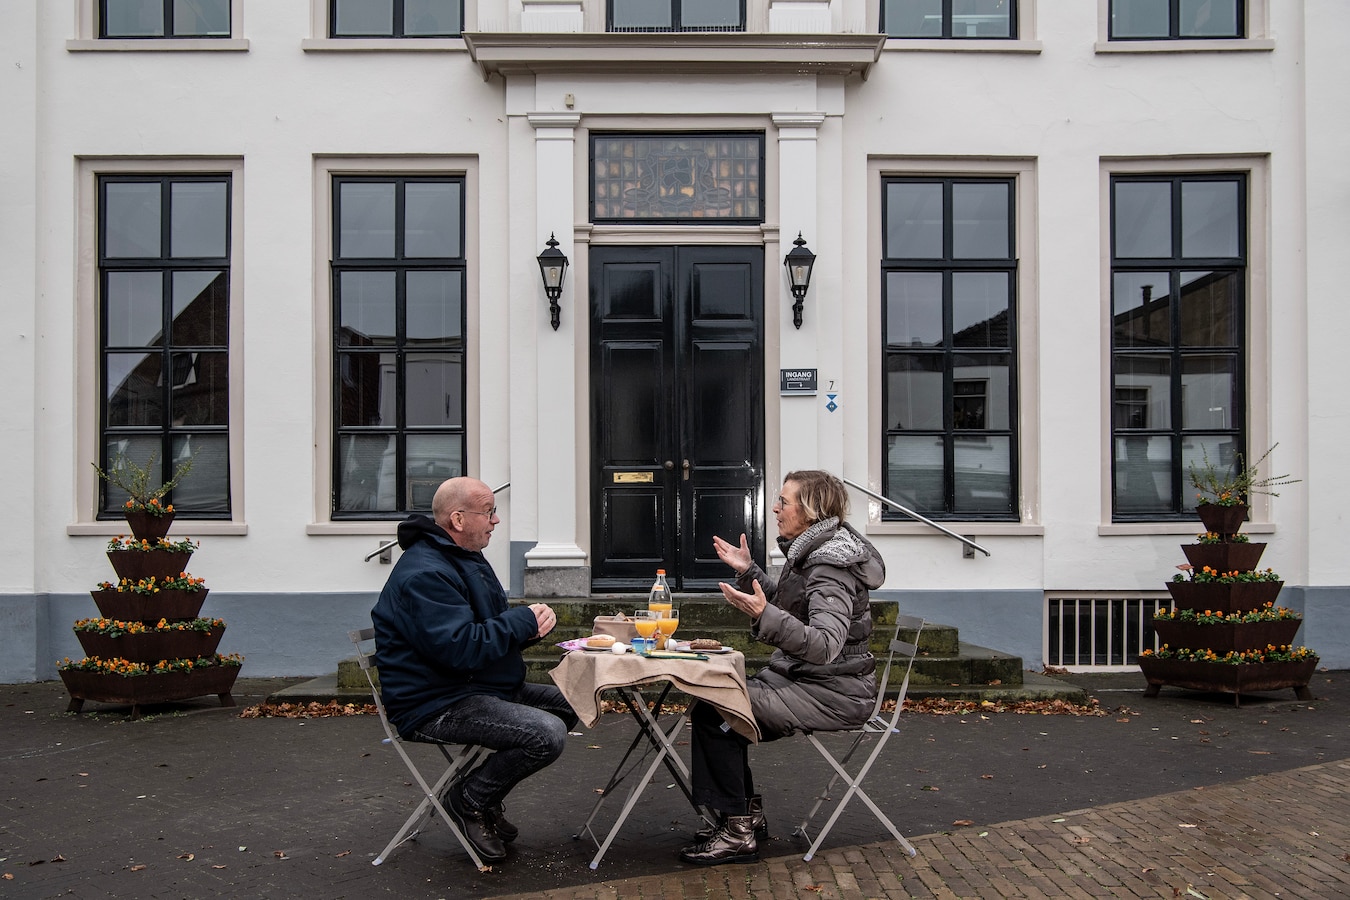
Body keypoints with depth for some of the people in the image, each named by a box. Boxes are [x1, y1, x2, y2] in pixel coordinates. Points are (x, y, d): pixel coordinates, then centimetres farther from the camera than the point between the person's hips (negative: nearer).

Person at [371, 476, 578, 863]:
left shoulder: (467, 558, 16)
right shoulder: (425, 574, -20)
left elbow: (492, 632, 21)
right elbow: (461, 648, -30)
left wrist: (530, 623, -3)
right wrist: (524, 620, -17)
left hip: (483, 688, 11)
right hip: (437, 706, -11)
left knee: (572, 703, 7)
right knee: (547, 734, -26)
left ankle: (486, 794, 12)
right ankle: (469, 800, -1)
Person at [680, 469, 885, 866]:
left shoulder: (831, 565, -22)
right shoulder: (809, 552, 9)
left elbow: (825, 645, -33)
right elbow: (788, 605, 25)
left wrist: (764, 615, -43)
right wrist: (748, 571, 14)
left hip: (831, 693, -11)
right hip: (802, 677, 11)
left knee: (713, 714, -18)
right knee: (715, 698, 13)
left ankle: (738, 833, -7)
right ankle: (749, 815, 20)